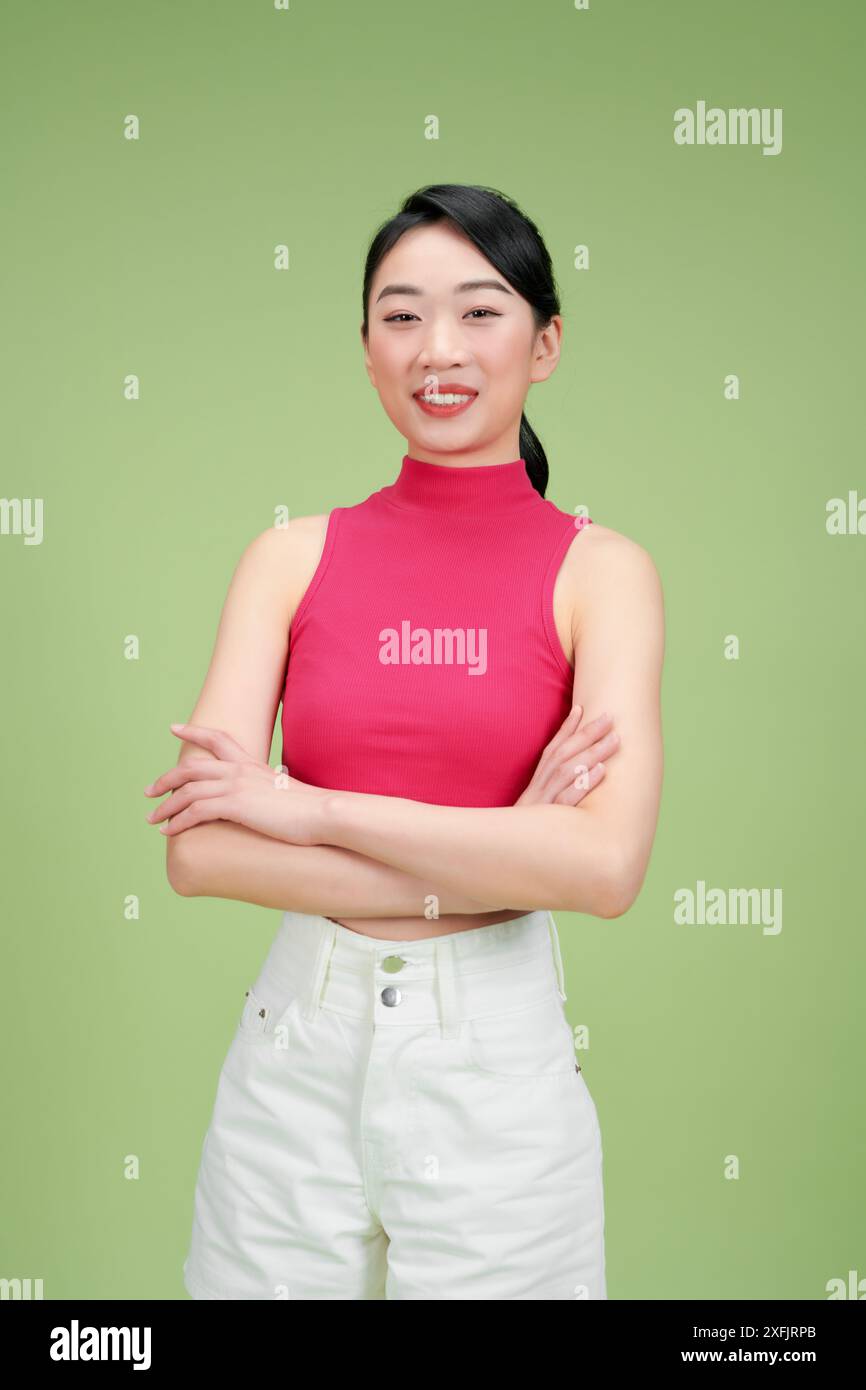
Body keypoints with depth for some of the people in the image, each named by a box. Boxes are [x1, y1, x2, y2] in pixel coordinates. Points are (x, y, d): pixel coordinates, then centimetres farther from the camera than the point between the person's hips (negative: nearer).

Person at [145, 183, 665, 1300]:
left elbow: (607, 865, -18)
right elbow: (196, 847, -10)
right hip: (296, 1041, 2)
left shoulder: (599, 569, -5)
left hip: (496, 1058, -1)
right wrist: (493, 858, -15)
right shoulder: (294, 557, 0)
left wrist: (307, 806, -16)